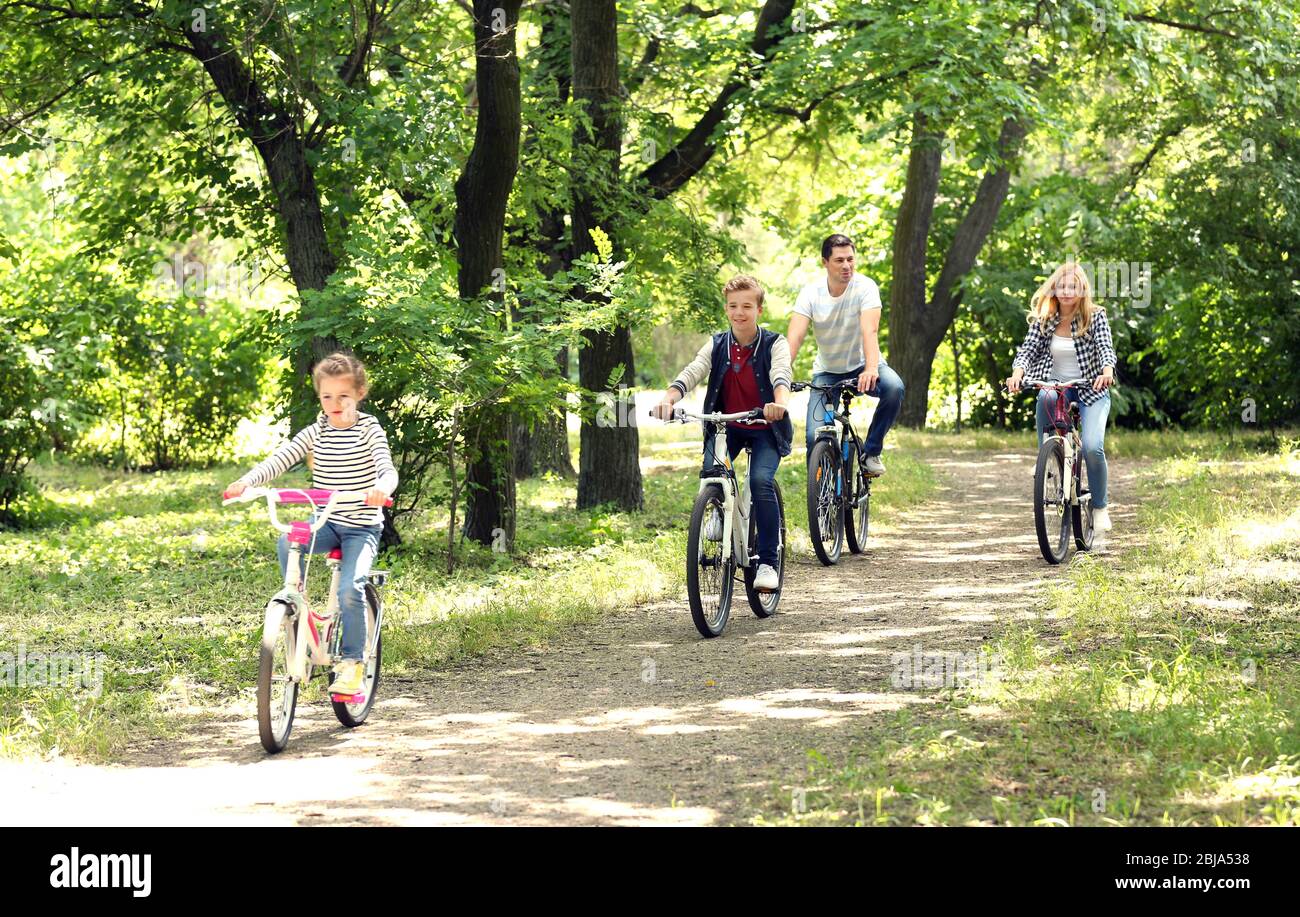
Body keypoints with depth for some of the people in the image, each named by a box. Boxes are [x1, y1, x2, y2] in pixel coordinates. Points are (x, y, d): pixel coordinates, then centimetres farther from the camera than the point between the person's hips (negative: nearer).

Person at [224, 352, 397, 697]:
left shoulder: (370, 429, -5)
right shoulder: (317, 431, 5)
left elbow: (388, 469, -19)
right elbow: (281, 459, -5)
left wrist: (381, 487, -44)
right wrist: (247, 481, -23)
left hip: (361, 528, -4)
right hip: (326, 523, 4)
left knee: (350, 589, -24)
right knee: (287, 541, -29)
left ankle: (352, 662, -10)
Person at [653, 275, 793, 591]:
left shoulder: (774, 344, -9)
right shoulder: (717, 345, 0)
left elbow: (781, 375, -30)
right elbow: (692, 373, -15)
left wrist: (779, 403, -53)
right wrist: (668, 399, -37)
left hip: (765, 429, -2)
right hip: (727, 425, 3)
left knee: (761, 480, -27)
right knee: (711, 468, -28)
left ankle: (768, 562, -17)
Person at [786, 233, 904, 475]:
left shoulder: (865, 287, -18)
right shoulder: (811, 293, -13)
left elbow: (870, 331, -32)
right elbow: (794, 338, -24)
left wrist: (871, 369, -51)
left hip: (862, 367, -1)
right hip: (827, 372, 1)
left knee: (894, 387, -34)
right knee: (815, 437, -17)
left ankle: (871, 451, -14)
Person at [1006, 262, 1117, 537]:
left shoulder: (1095, 317, -6)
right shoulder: (1043, 320, 1)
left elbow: (1106, 349, -19)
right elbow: (1028, 349, -9)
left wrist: (1107, 372, -41)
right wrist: (1016, 374, -31)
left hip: (1091, 390, -2)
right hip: (1056, 386, 2)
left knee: (1092, 447, -23)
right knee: (1045, 397, -36)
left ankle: (1100, 507, -3)